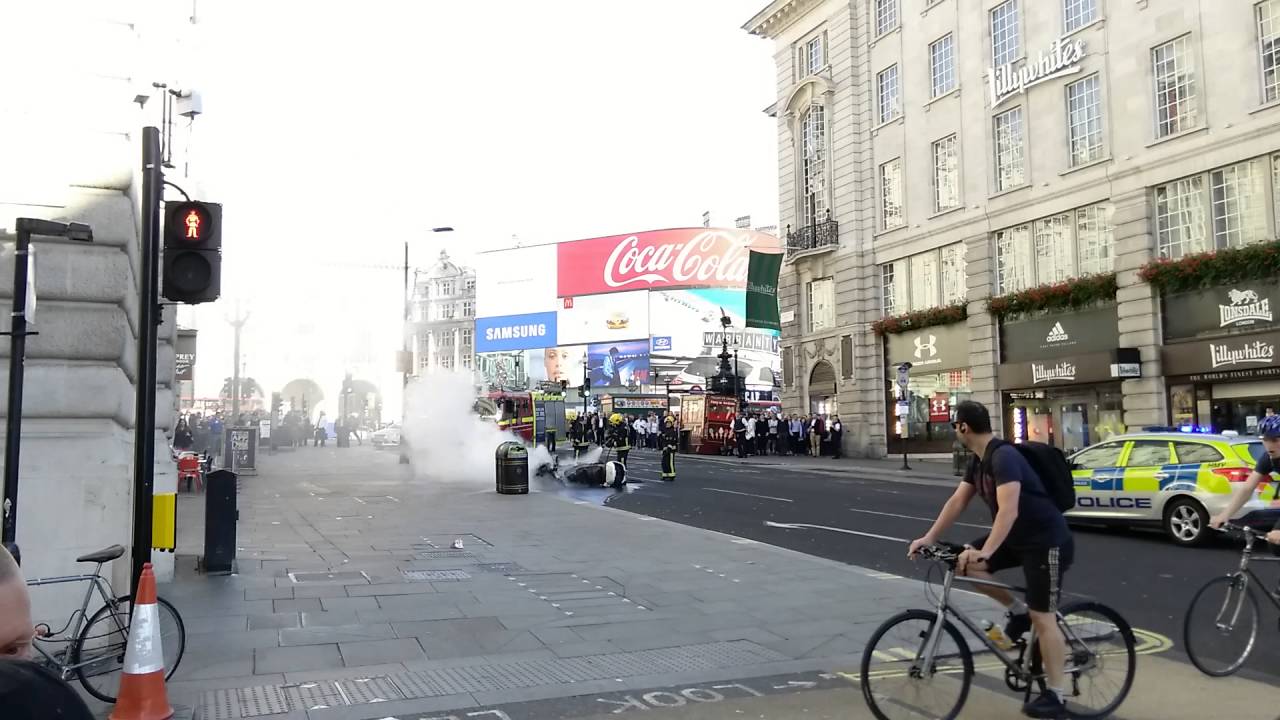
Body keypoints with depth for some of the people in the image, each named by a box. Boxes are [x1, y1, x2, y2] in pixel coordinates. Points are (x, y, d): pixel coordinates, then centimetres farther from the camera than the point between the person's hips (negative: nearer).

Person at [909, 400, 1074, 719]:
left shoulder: (1004, 457, -26)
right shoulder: (979, 461, 4)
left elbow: (1008, 510, -36)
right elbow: (958, 501, 4)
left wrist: (985, 552, -44)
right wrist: (929, 537, -2)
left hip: (1047, 541, -9)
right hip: (1017, 537, 9)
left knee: (1042, 617, -5)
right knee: (964, 564, -4)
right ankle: (1018, 611, 12)